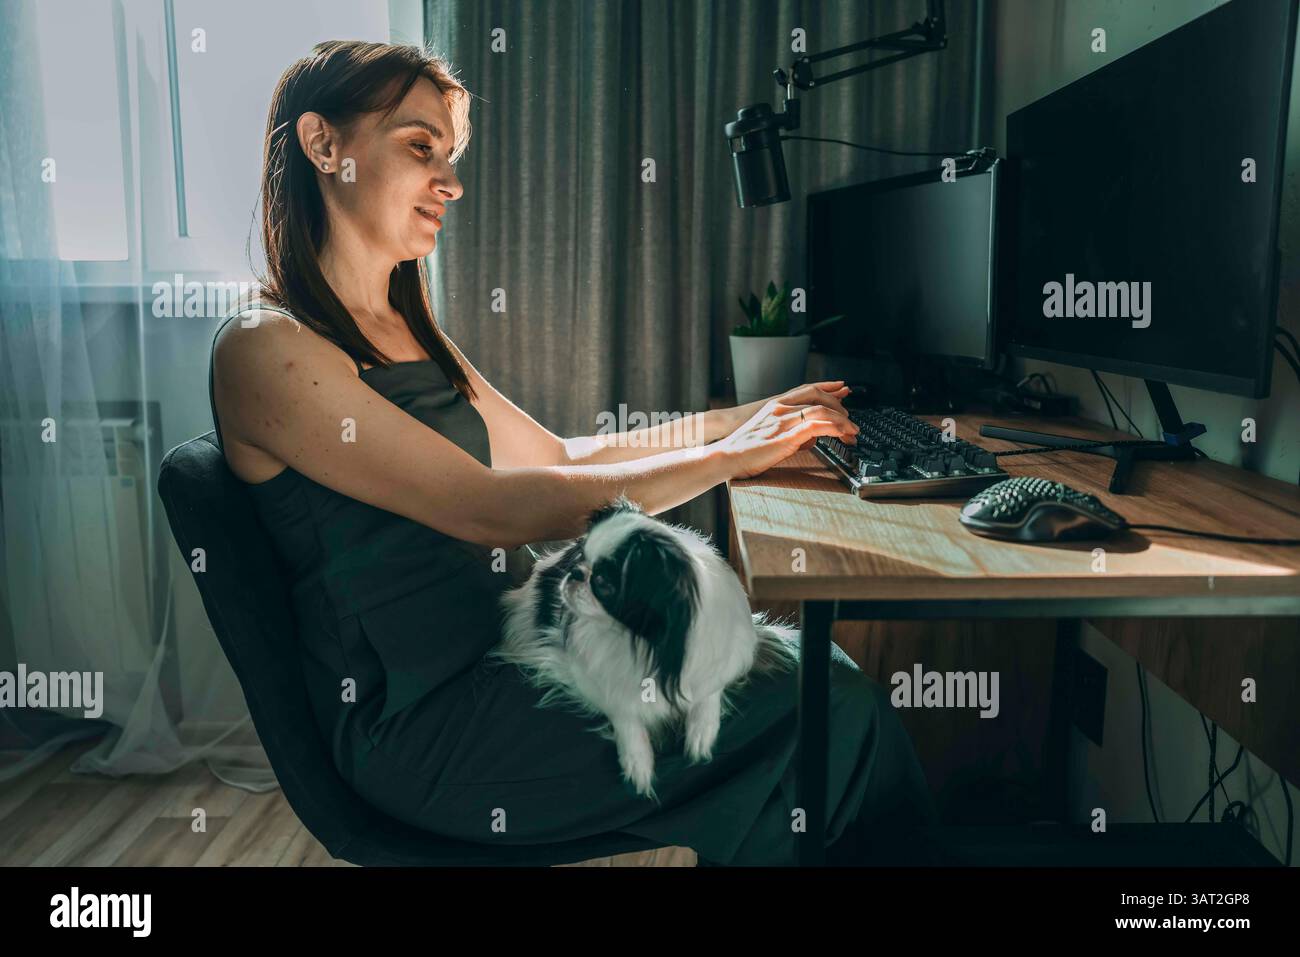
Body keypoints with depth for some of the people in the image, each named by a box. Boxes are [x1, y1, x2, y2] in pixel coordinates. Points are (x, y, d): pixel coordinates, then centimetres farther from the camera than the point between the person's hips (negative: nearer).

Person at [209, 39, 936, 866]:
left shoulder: (410, 334, 14)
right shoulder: (265, 348, -13)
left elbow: (559, 457, 16)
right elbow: (497, 509, -20)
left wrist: (741, 419, 9)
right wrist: (727, 456, -15)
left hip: (515, 647, 8)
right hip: (425, 727, -7)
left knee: (816, 668, -8)